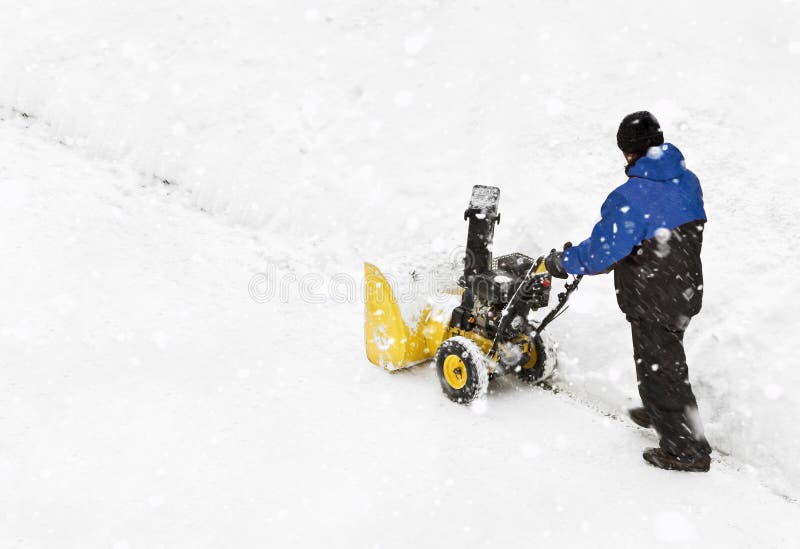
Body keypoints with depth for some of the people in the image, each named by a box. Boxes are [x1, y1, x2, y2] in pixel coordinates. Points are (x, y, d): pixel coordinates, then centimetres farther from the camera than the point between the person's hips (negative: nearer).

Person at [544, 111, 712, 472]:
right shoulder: (687, 181, -1)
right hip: (687, 291, 8)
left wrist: (562, 262, -9)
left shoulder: (631, 198, -27)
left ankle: (687, 449, 20)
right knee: (667, 357, 28)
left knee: (659, 368, 8)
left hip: (653, 303, -8)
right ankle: (659, 414, 50)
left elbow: (602, 253, -26)